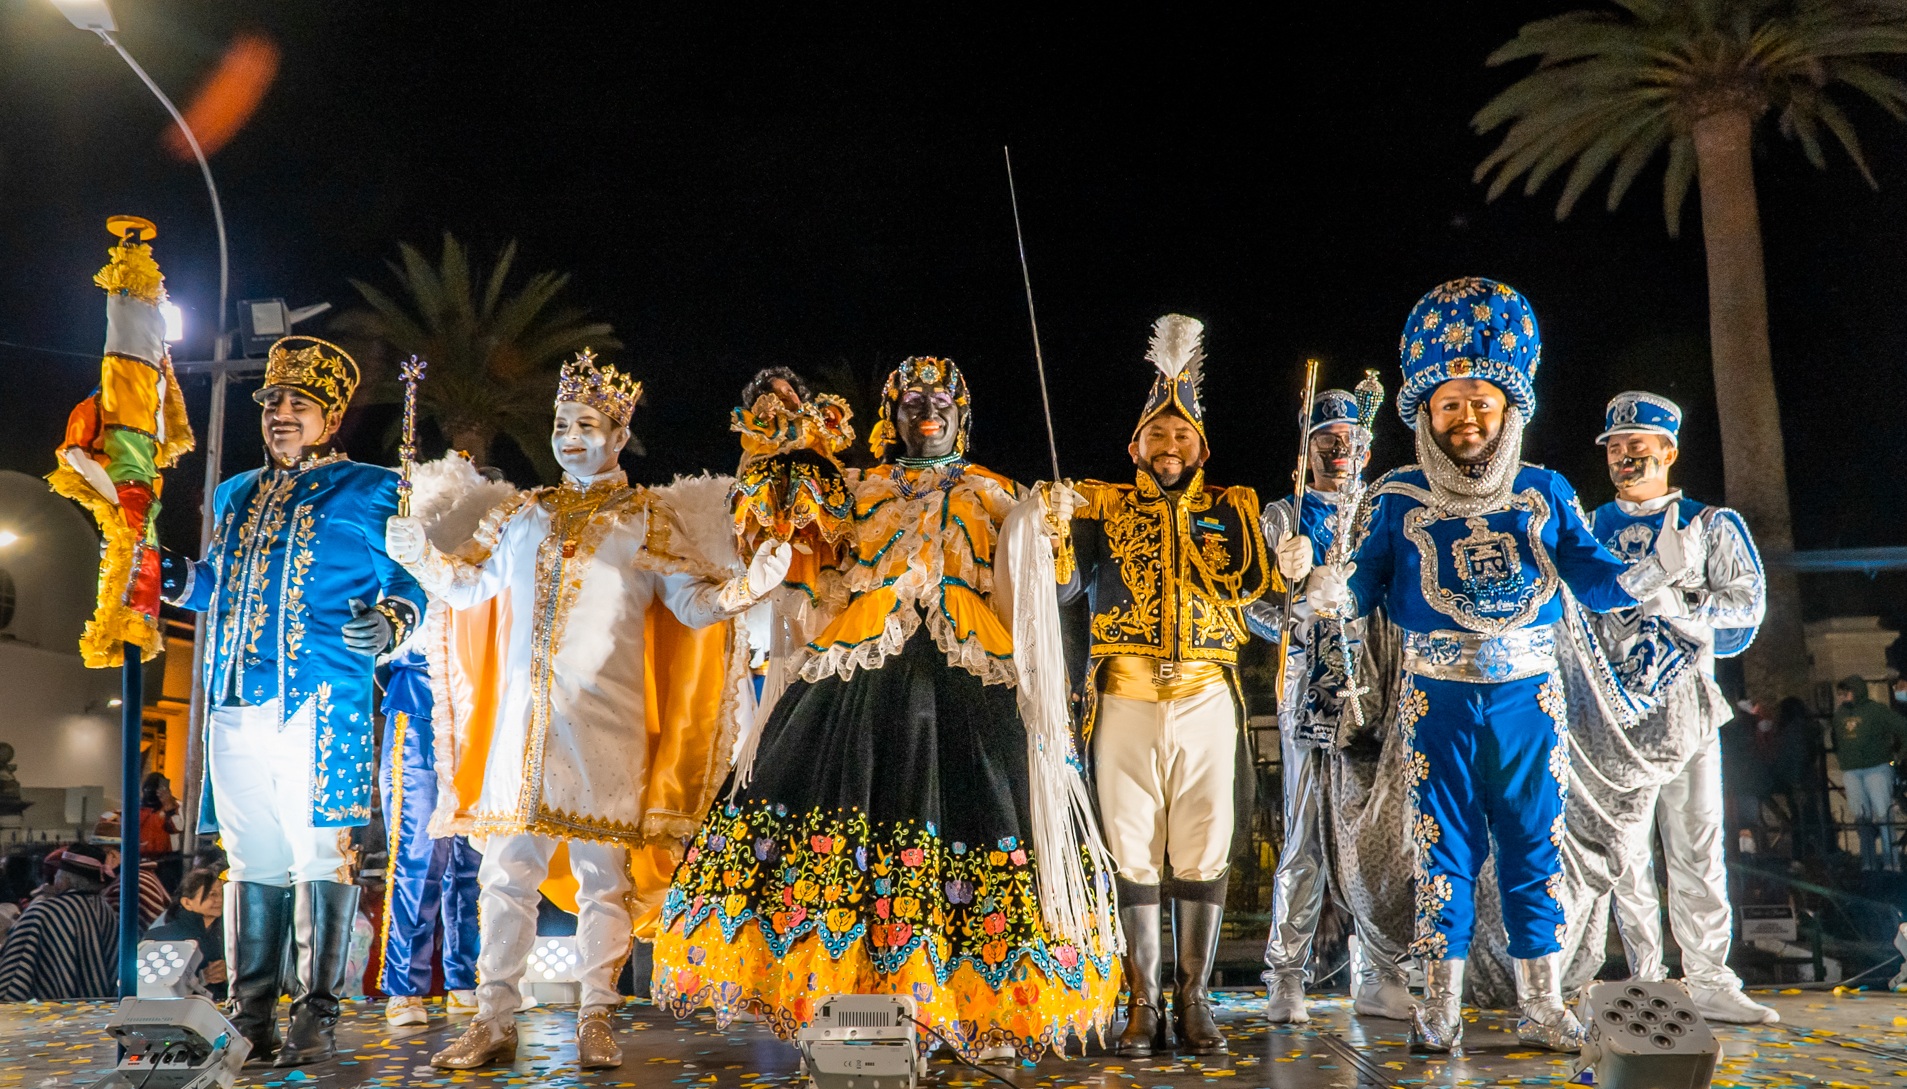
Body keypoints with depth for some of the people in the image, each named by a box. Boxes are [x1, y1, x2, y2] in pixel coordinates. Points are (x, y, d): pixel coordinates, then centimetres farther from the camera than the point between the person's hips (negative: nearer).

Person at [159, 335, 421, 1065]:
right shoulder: (237, 496, 24)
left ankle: (316, 1017, -1)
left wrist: (390, 621, -18)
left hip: (322, 700, -6)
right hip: (238, 702, 6)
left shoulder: (369, 492, 6)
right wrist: (177, 577, 11)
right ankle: (252, 1015, 15)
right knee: (253, 856, 9)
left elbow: (408, 583, 2)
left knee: (320, 852, -6)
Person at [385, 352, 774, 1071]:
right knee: (507, 870, 4)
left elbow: (695, 602, -1)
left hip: (604, 722, -3)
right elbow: (471, 584, 22)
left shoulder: (649, 518, 6)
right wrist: (422, 555, 7)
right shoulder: (523, 514, 17)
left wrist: (749, 585, -18)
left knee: (602, 871, 1)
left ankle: (596, 1024, 10)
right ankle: (494, 1024, 12)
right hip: (521, 720, 3)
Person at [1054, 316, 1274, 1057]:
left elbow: (1265, 585, 1)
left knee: (1204, 853, 4)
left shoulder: (1233, 510, 11)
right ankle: (1144, 1004, 12)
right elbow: (1063, 588, -2)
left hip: (1207, 699, 1)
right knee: (1134, 852, 3)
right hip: (1126, 699, -1)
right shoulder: (1104, 507, 9)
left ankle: (1194, 1001, 14)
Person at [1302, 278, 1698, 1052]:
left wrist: (1656, 568, -17)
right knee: (1445, 848, 3)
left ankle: (1541, 1005, 17)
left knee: (1534, 846, 7)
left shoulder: (1545, 492, 7)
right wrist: (1332, 592, -23)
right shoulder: (1397, 498, 2)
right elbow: (1367, 583, -1)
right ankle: (1441, 1006, 13)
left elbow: (1593, 580, 2)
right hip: (1438, 698, -1)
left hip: (1530, 696, 2)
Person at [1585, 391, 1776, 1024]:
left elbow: (1746, 605, -3)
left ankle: (1708, 981, 3)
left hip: (1684, 703, -2)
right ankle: (1645, 979, 9)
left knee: (1696, 847, -4)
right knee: (1625, 850, 2)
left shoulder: (1712, 526, 9)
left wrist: (1677, 603, -17)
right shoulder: (1587, 530, 16)